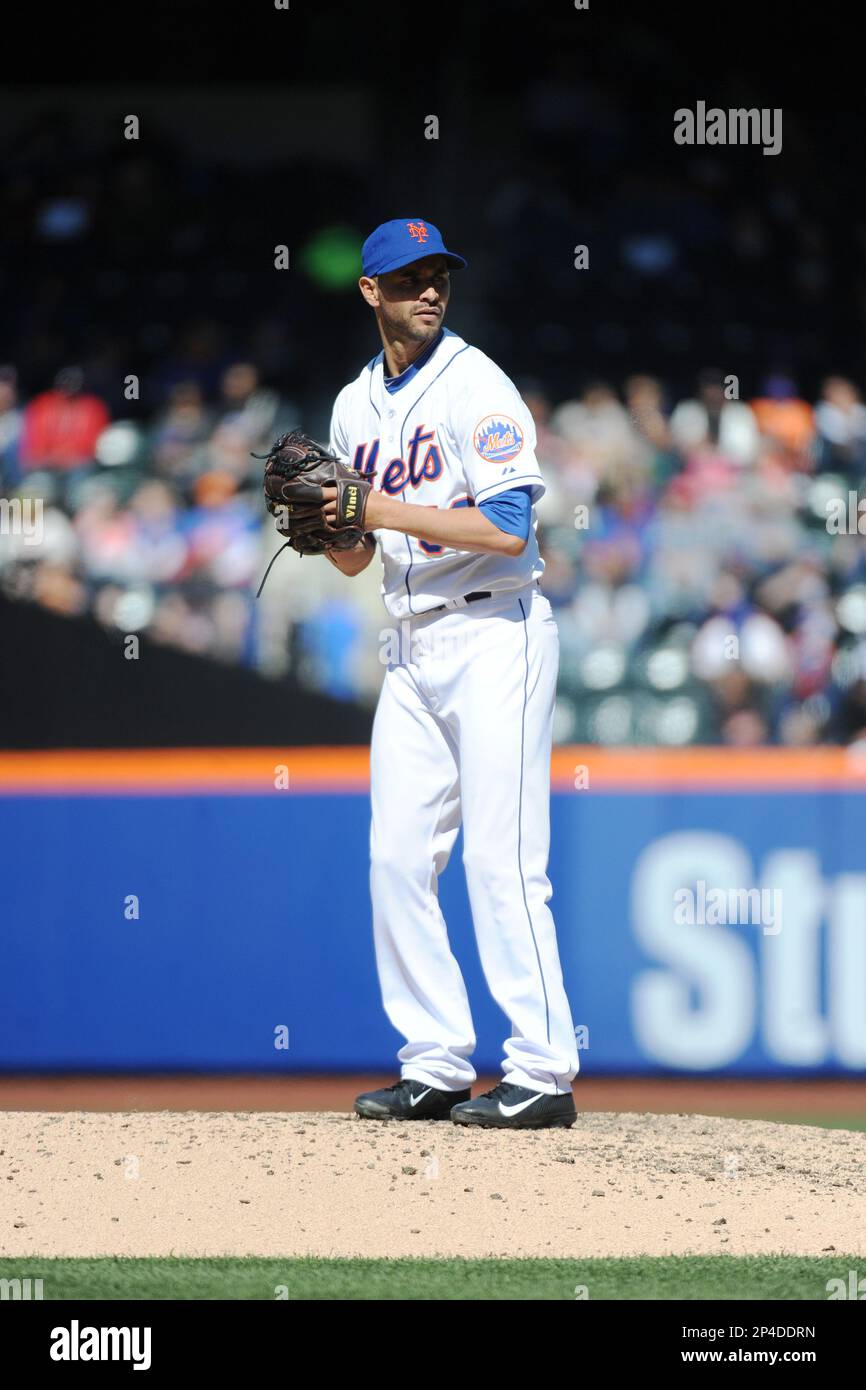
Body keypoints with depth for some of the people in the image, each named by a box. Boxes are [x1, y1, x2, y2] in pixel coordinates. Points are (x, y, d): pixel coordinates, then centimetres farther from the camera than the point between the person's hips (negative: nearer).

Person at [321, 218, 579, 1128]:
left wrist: (387, 511, -18)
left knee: (500, 860, -11)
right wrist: (324, 519, -3)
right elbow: (353, 560, 18)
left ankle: (542, 1075, -9)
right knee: (397, 856, 4)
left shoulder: (477, 387, -9)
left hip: (494, 635, -7)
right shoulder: (355, 406, 13)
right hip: (411, 645, 7)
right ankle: (436, 1067, 11)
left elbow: (509, 529, -19)